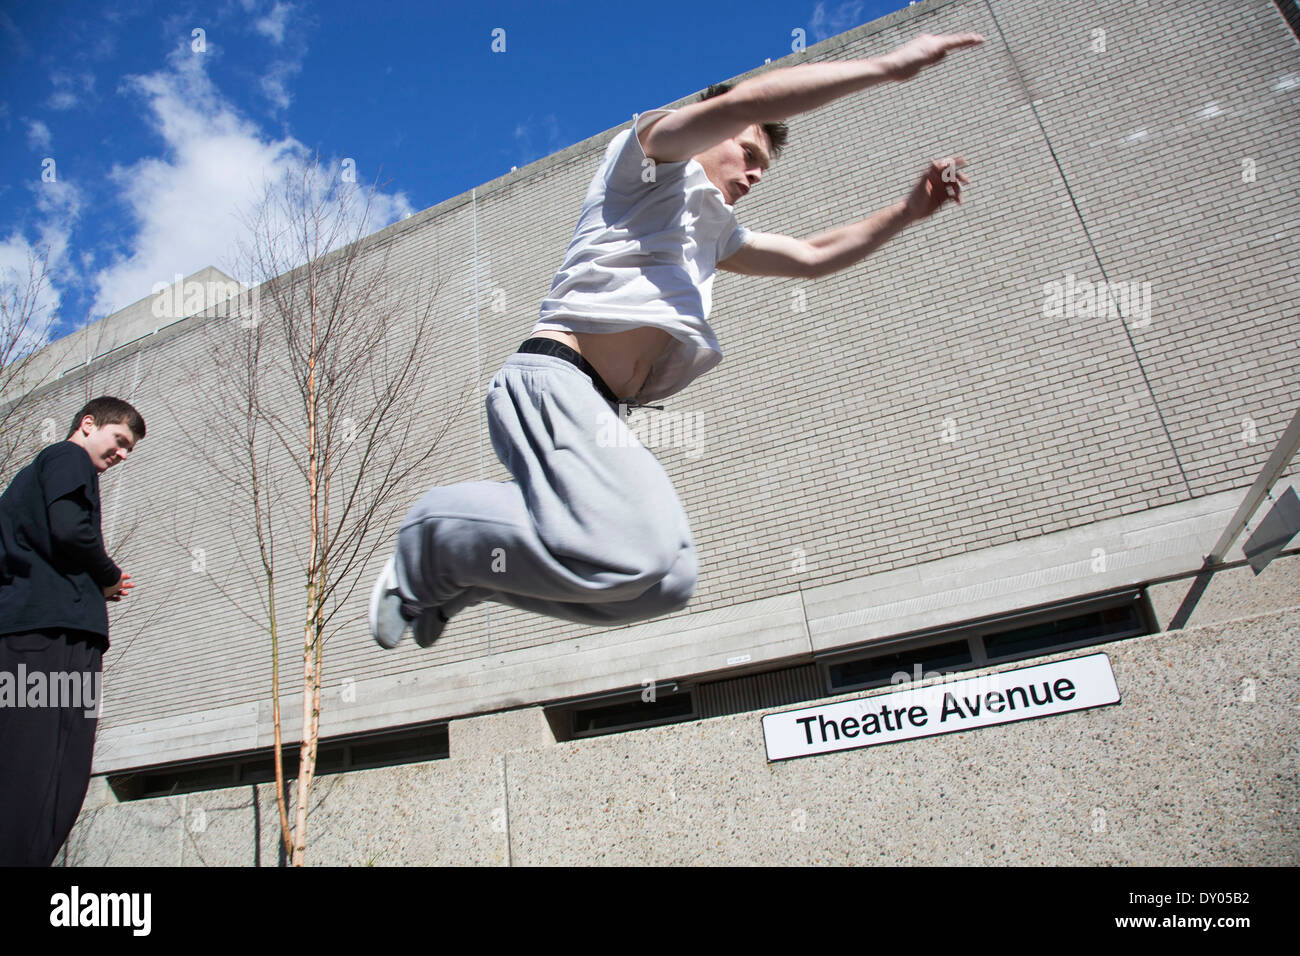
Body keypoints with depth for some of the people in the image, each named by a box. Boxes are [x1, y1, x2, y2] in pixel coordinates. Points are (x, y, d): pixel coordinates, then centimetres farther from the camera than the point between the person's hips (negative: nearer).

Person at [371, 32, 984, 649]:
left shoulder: (714, 232, 36)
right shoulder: (651, 150, 11)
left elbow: (812, 257, 36)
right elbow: (744, 102, -8)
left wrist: (909, 210, 26)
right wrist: (888, 66, -2)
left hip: (597, 407, 9)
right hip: (554, 376, -9)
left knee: (667, 582, -7)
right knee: (621, 555, -32)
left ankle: (446, 579, 3)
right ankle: (433, 536, -8)